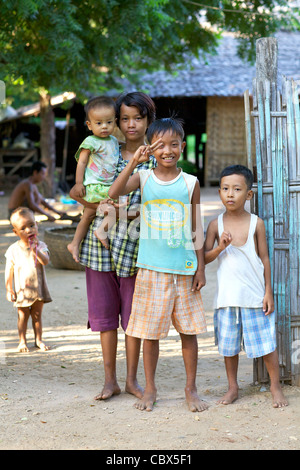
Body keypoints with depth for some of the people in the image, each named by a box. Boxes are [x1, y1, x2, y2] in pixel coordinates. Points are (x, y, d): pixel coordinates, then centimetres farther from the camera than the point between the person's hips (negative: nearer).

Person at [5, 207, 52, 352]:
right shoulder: (13, 249, -7)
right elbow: (9, 270, -2)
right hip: (22, 290, -1)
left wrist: (35, 250, -34)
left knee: (37, 315, 12)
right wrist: (9, 289, -4)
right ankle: (22, 341, 18)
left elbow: (45, 261, -22)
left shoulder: (40, 246, -6)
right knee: (23, 315, 7)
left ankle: (38, 339, 23)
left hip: (38, 288, 1)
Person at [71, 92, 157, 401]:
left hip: (134, 241, -1)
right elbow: (81, 192, 8)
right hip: (100, 237, 1)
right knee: (104, 310, 5)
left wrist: (135, 213, -18)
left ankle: (132, 379, 16)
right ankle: (110, 379, 14)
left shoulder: (155, 159, 4)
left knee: (133, 312, 4)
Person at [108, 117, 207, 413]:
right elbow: (113, 193, -18)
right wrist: (134, 162, -23)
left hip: (184, 268, 1)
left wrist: (201, 268, 3)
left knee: (188, 329, 6)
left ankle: (191, 388, 19)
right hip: (151, 267, 0)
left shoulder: (190, 183, 3)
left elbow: (197, 230, 6)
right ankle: (150, 388, 20)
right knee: (150, 331, 6)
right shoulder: (143, 178, 1)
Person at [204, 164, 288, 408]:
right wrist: (220, 247, -17)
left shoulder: (256, 223, -3)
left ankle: (276, 386, 17)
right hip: (227, 295, 2)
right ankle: (233, 387, 25)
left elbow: (264, 258, 1)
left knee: (267, 342, 3)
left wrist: (269, 292, -1)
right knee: (229, 344, 10)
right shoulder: (216, 225, 0)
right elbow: (204, 258, 3)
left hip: (254, 294, -1)